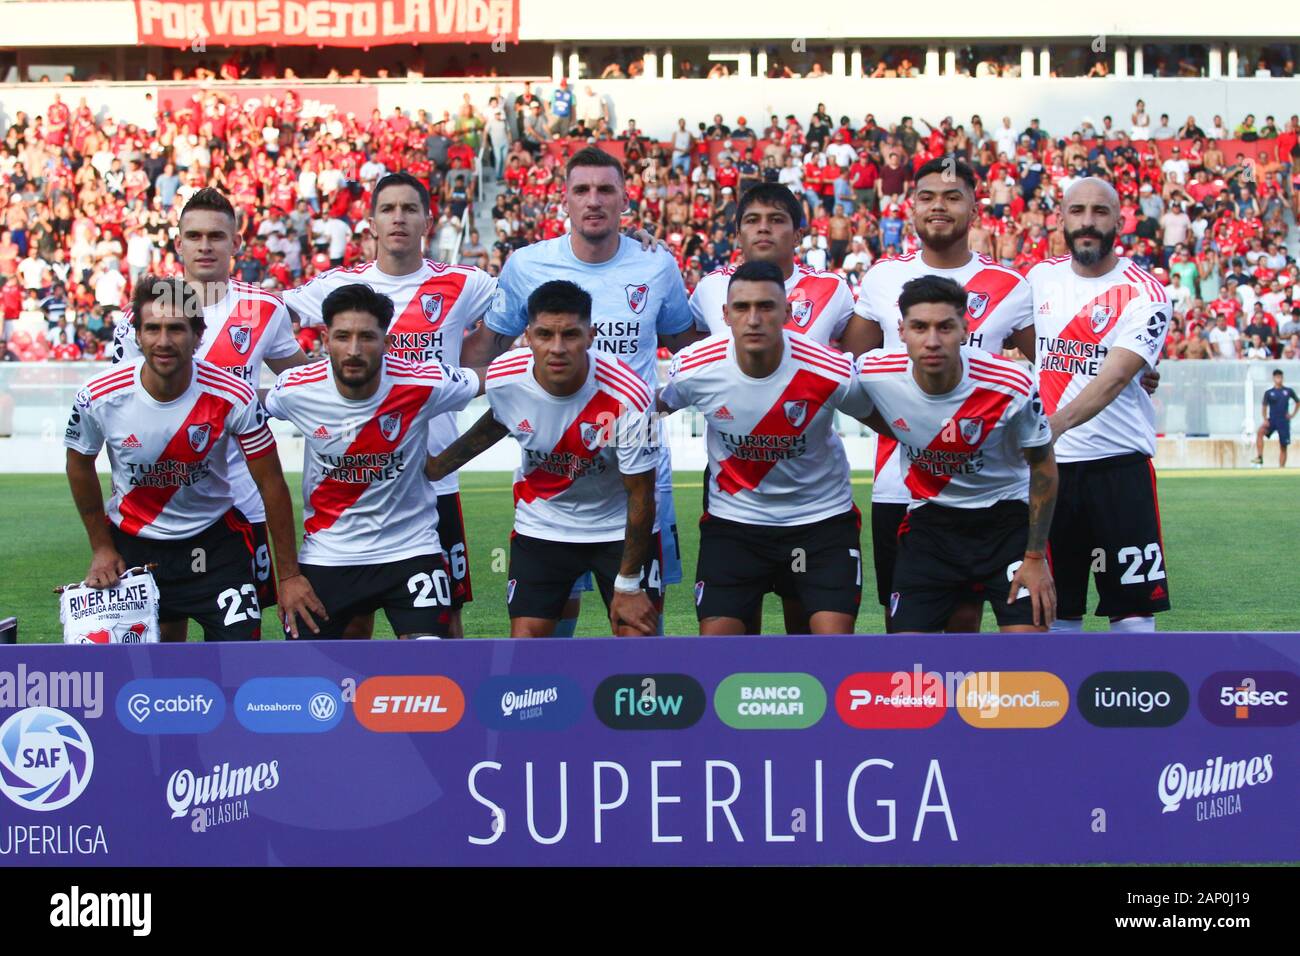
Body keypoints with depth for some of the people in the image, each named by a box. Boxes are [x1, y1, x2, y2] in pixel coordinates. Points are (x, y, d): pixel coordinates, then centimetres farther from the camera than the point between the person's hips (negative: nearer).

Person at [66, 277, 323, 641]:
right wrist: (101, 548, 7)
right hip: (131, 541, 1)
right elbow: (80, 465, 3)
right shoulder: (98, 398, -17)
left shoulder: (232, 398, -21)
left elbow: (271, 484, -11)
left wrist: (289, 574, -8)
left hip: (214, 539, -1)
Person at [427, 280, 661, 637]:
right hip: (540, 525, 3)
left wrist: (628, 585, -13)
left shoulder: (628, 396, -29)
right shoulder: (501, 379, -18)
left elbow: (640, 496, -18)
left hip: (620, 528, -2)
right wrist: (438, 464, 19)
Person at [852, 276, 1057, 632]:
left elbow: (1042, 466, -8)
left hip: (1008, 513, -2)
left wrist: (1035, 556, -7)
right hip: (929, 518, 2)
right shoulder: (873, 373, -18)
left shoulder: (1012, 386, -23)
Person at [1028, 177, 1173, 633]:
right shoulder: (1039, 278, 9)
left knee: (1133, 612, -3)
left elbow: (1115, 377, -21)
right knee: (1056, 611, 8)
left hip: (1118, 464, -4)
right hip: (1046, 465, 4)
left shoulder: (1144, 295, -7)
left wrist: (1055, 425, -36)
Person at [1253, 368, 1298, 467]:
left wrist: (1293, 414, 5)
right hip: (1272, 420, -1)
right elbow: (1264, 408, 6)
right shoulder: (1268, 393, 4)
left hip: (1284, 422, 1)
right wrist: (1265, 419, -11)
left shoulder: (1289, 391, 5)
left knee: (1283, 447, 1)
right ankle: (1259, 458, -33)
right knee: (1260, 432, -31)